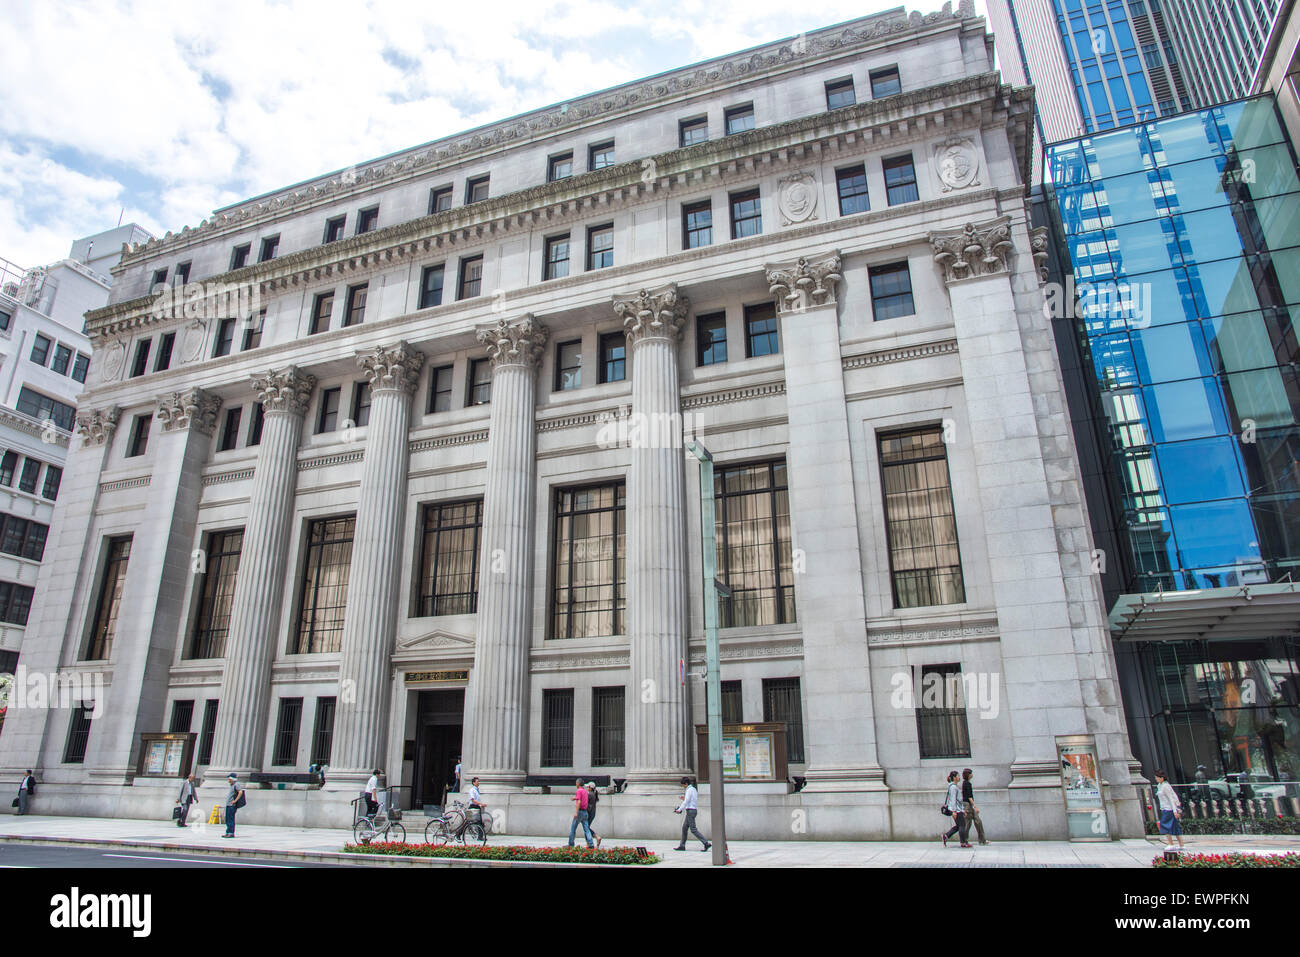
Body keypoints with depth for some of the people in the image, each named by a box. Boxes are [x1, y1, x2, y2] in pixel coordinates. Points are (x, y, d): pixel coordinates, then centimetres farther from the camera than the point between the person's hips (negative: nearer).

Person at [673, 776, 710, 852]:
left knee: (693, 830, -8)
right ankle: (682, 846, 15)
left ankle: (706, 843, -11)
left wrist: (679, 809, -13)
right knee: (684, 828, 12)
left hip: (690, 811, -10)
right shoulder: (694, 789, 16)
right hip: (694, 810, 10)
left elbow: (686, 802, -18)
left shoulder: (689, 790, -13)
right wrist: (684, 798, 17)